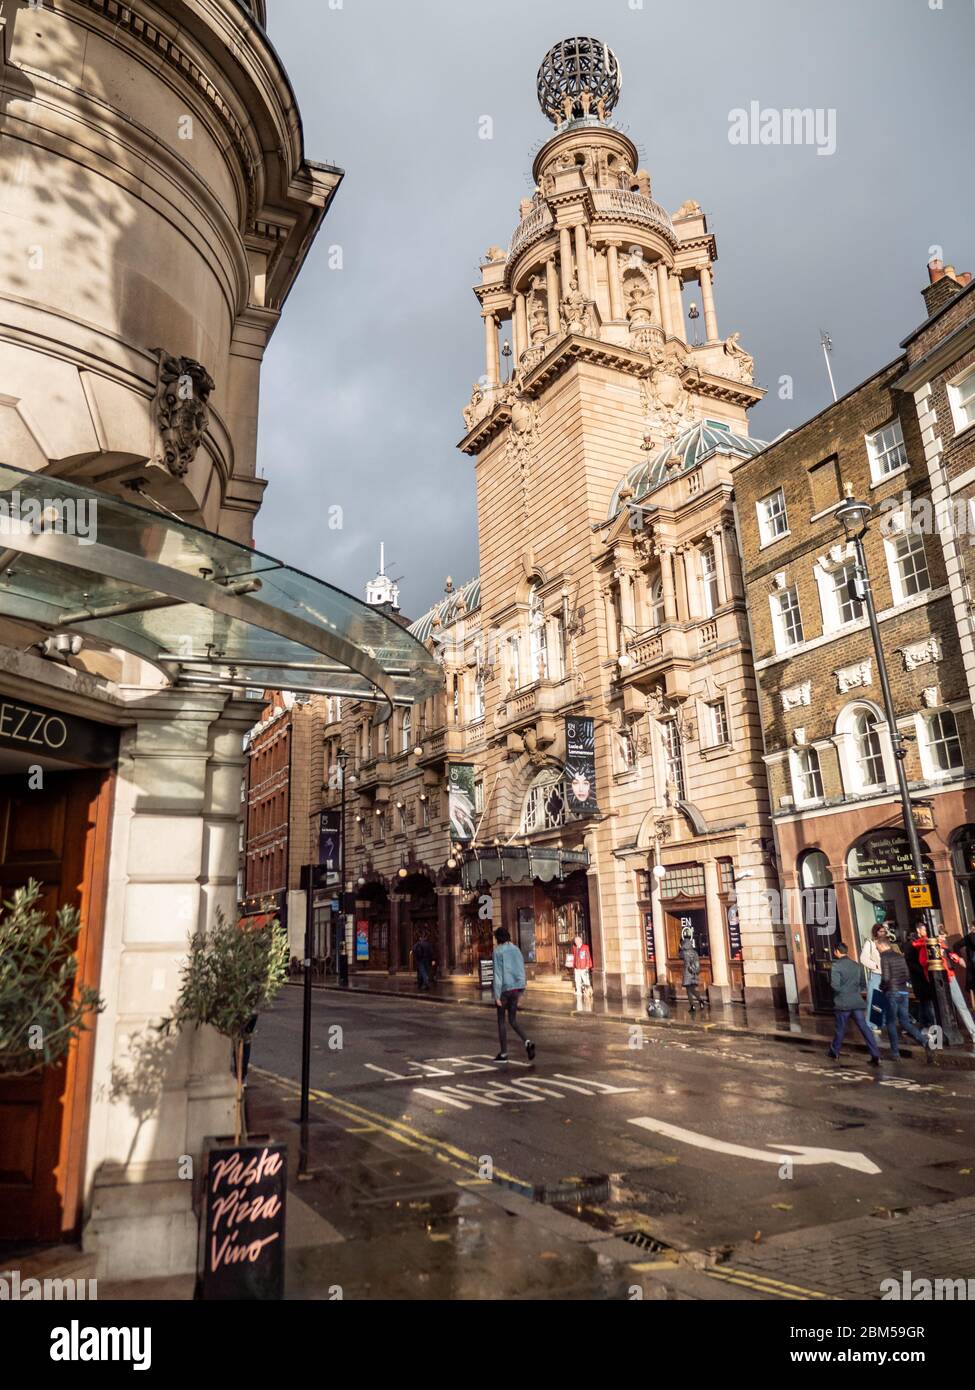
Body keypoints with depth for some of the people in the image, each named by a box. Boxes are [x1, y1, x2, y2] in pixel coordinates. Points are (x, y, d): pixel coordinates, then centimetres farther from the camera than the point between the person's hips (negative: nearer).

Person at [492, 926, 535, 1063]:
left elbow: (498, 974, -15)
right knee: (512, 1019, 15)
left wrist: (497, 995, -12)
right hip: (517, 987, 5)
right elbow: (521, 971, 12)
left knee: (501, 1020, 9)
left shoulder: (498, 951, -10)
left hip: (505, 988, -5)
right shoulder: (516, 950, 8)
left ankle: (503, 1054, 14)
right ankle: (527, 1042, -8)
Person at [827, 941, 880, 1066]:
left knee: (840, 1029, 10)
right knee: (864, 1028, 2)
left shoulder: (836, 966, -12)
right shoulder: (856, 965, 8)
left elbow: (835, 985, -20)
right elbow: (862, 983, 16)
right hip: (857, 1002, 4)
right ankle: (876, 1056, -4)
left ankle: (834, 1052, 27)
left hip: (843, 1003, -4)